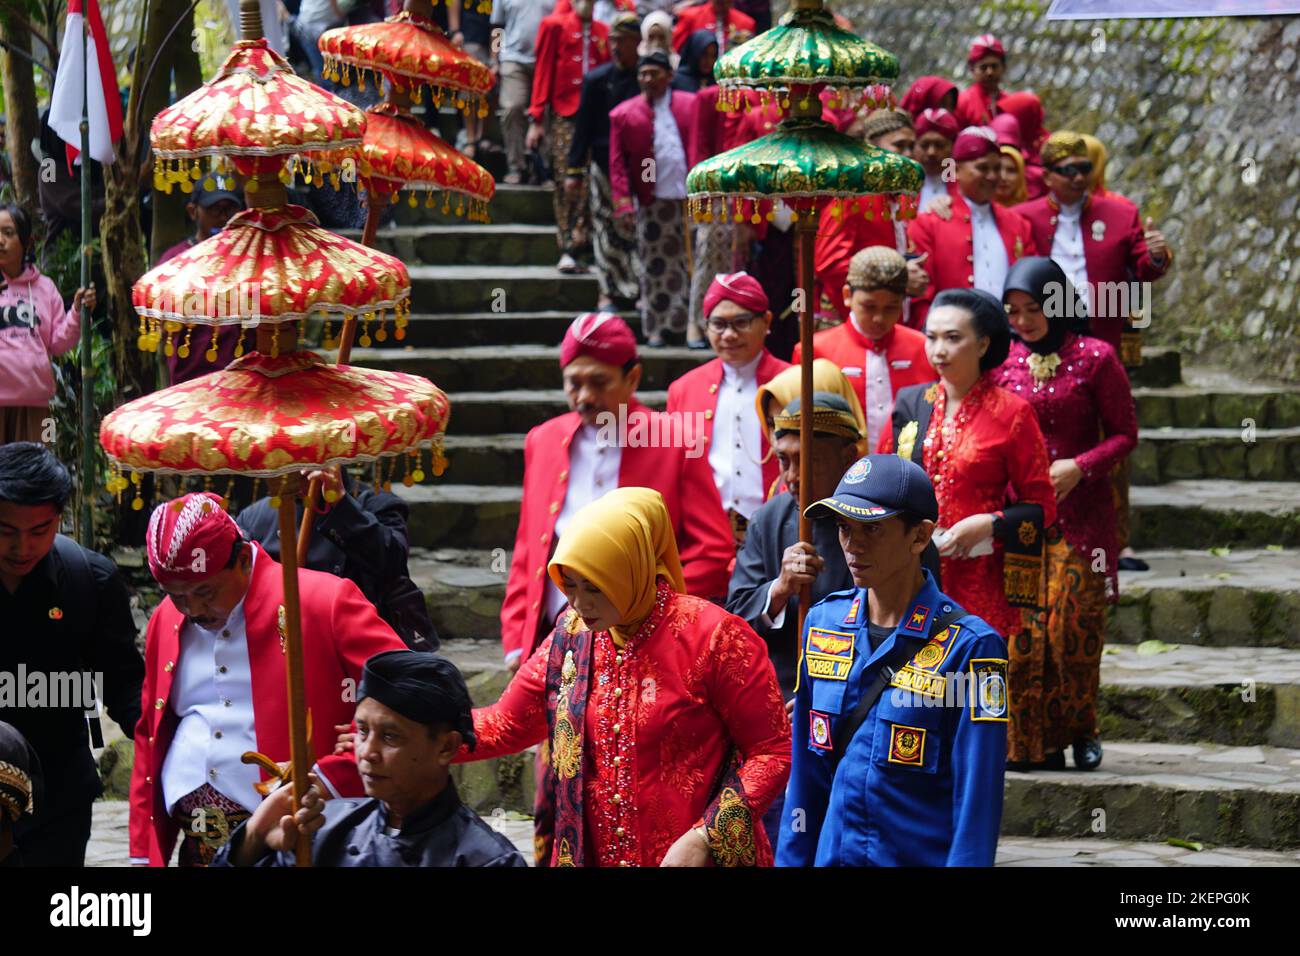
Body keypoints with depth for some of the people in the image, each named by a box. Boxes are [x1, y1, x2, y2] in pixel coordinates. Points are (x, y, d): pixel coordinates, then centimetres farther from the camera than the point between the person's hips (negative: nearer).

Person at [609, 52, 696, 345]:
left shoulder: (691, 104, 4)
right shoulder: (624, 114, 2)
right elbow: (617, 162, 1)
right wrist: (624, 201, -7)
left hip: (690, 197, 1)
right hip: (653, 202, -1)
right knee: (655, 267, 5)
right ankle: (656, 328, 12)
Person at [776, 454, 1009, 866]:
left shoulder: (968, 646, -14)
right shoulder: (823, 622, 3)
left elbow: (978, 799, -14)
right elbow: (807, 771, 9)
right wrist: (792, 859, 8)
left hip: (926, 855, -5)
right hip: (833, 855, 5)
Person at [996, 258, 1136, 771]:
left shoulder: (1094, 358, -2)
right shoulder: (1002, 359, 6)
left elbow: (1125, 434, 1)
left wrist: (1078, 467, -13)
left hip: (1080, 511, -2)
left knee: (1072, 626, -5)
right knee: (1019, 630, -5)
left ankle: (1078, 729, 16)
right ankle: (1030, 742, 4)